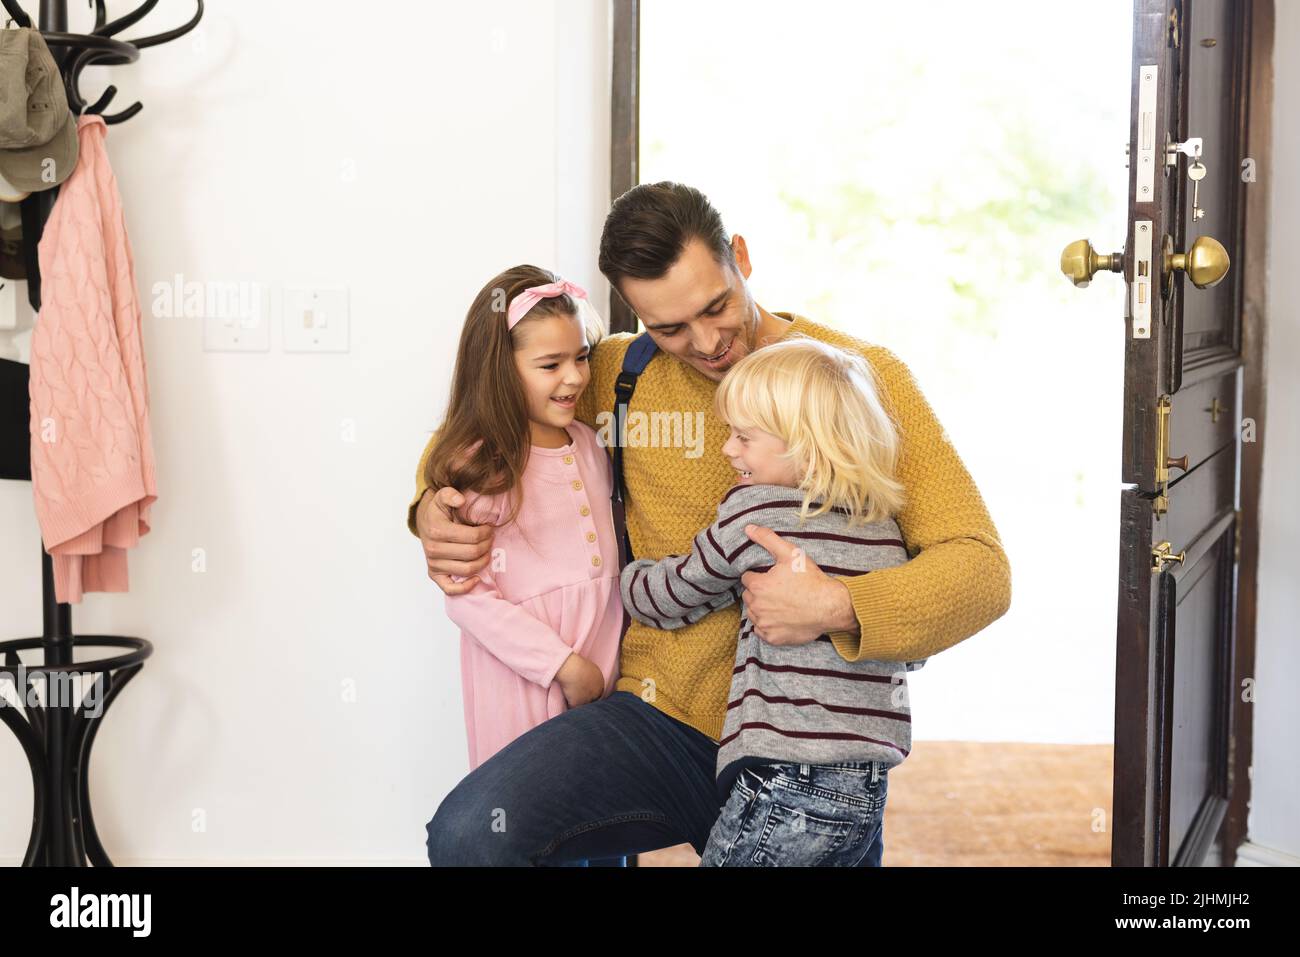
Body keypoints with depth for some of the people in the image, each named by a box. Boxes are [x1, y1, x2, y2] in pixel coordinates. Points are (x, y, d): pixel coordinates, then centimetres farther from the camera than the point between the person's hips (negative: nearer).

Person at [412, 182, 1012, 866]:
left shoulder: (862, 376, -4)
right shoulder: (619, 374, 4)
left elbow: (981, 569, -11)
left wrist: (836, 608, -29)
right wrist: (436, 507, 1)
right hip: (660, 720, 1)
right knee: (468, 834, -21)